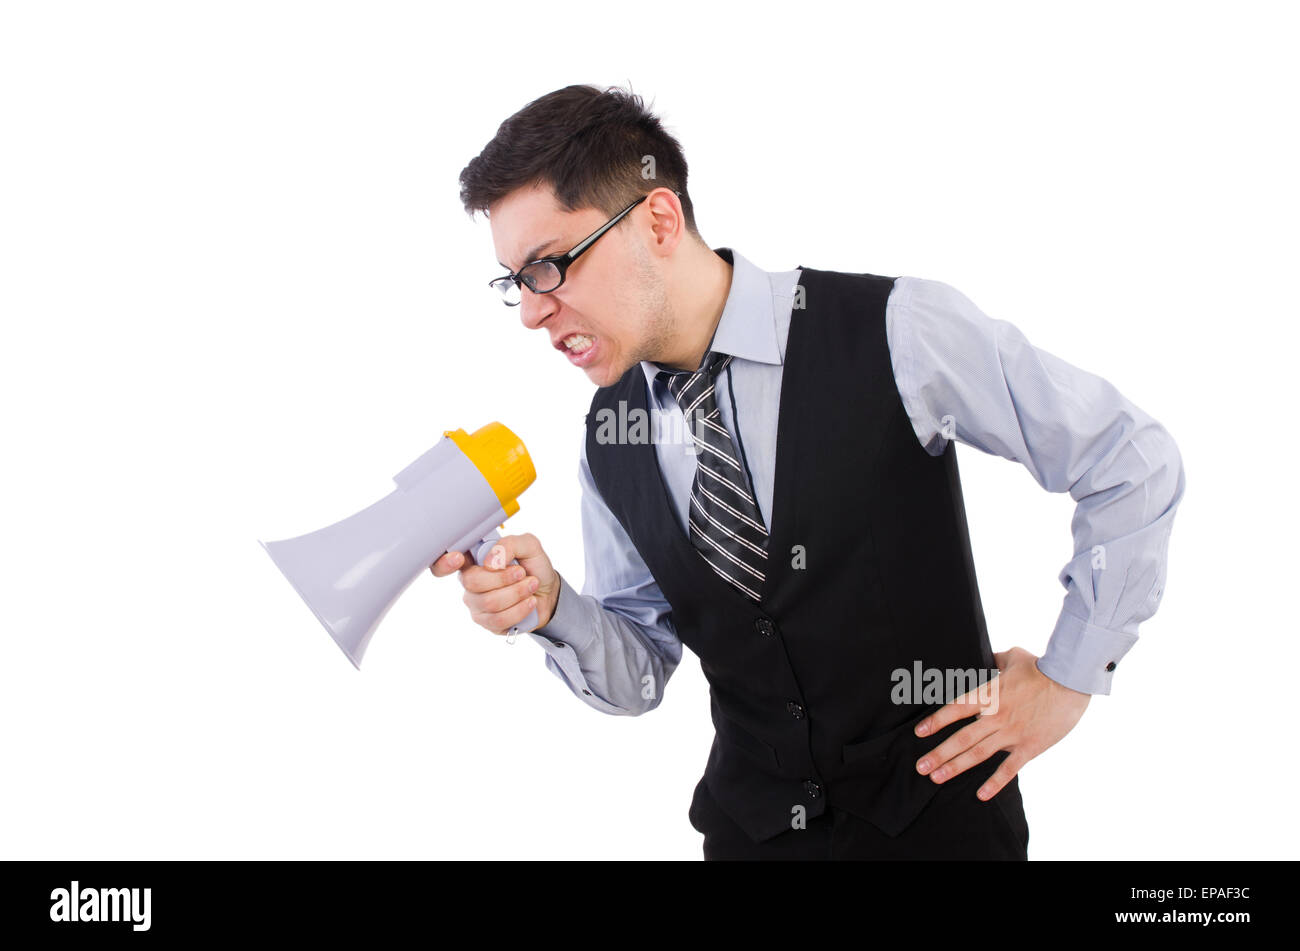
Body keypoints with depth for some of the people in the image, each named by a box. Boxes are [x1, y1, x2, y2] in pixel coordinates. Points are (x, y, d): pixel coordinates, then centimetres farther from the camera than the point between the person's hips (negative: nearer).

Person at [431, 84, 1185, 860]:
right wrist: (553, 608, -18)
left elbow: (1134, 462, -11)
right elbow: (640, 676, 3)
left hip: (937, 814, -4)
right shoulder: (610, 435, -5)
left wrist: (1068, 680, -7)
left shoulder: (893, 333, -21)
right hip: (752, 825, 4)